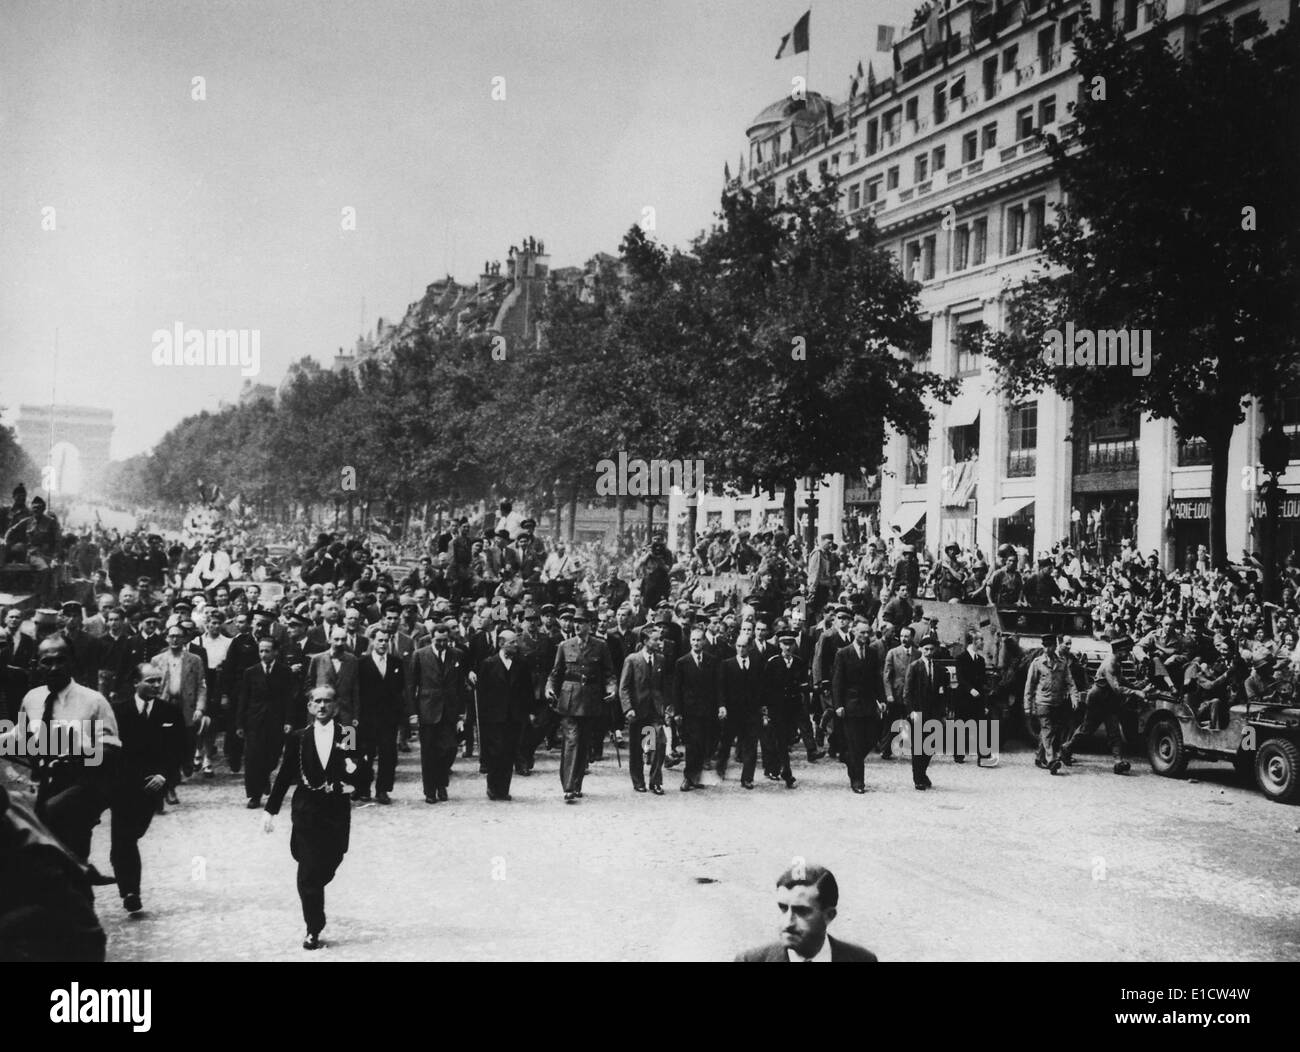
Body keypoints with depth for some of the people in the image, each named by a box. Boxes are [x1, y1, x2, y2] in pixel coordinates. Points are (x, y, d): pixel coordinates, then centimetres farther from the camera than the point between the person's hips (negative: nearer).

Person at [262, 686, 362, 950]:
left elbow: (357, 779, -1)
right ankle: (313, 931, 6)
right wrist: (271, 810, 4)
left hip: (336, 811, 1)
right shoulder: (298, 738, 1)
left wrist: (353, 770, -24)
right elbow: (284, 776, 5)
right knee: (309, 872, -3)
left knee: (328, 866, 8)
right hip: (306, 810, -1)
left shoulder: (348, 736, -1)